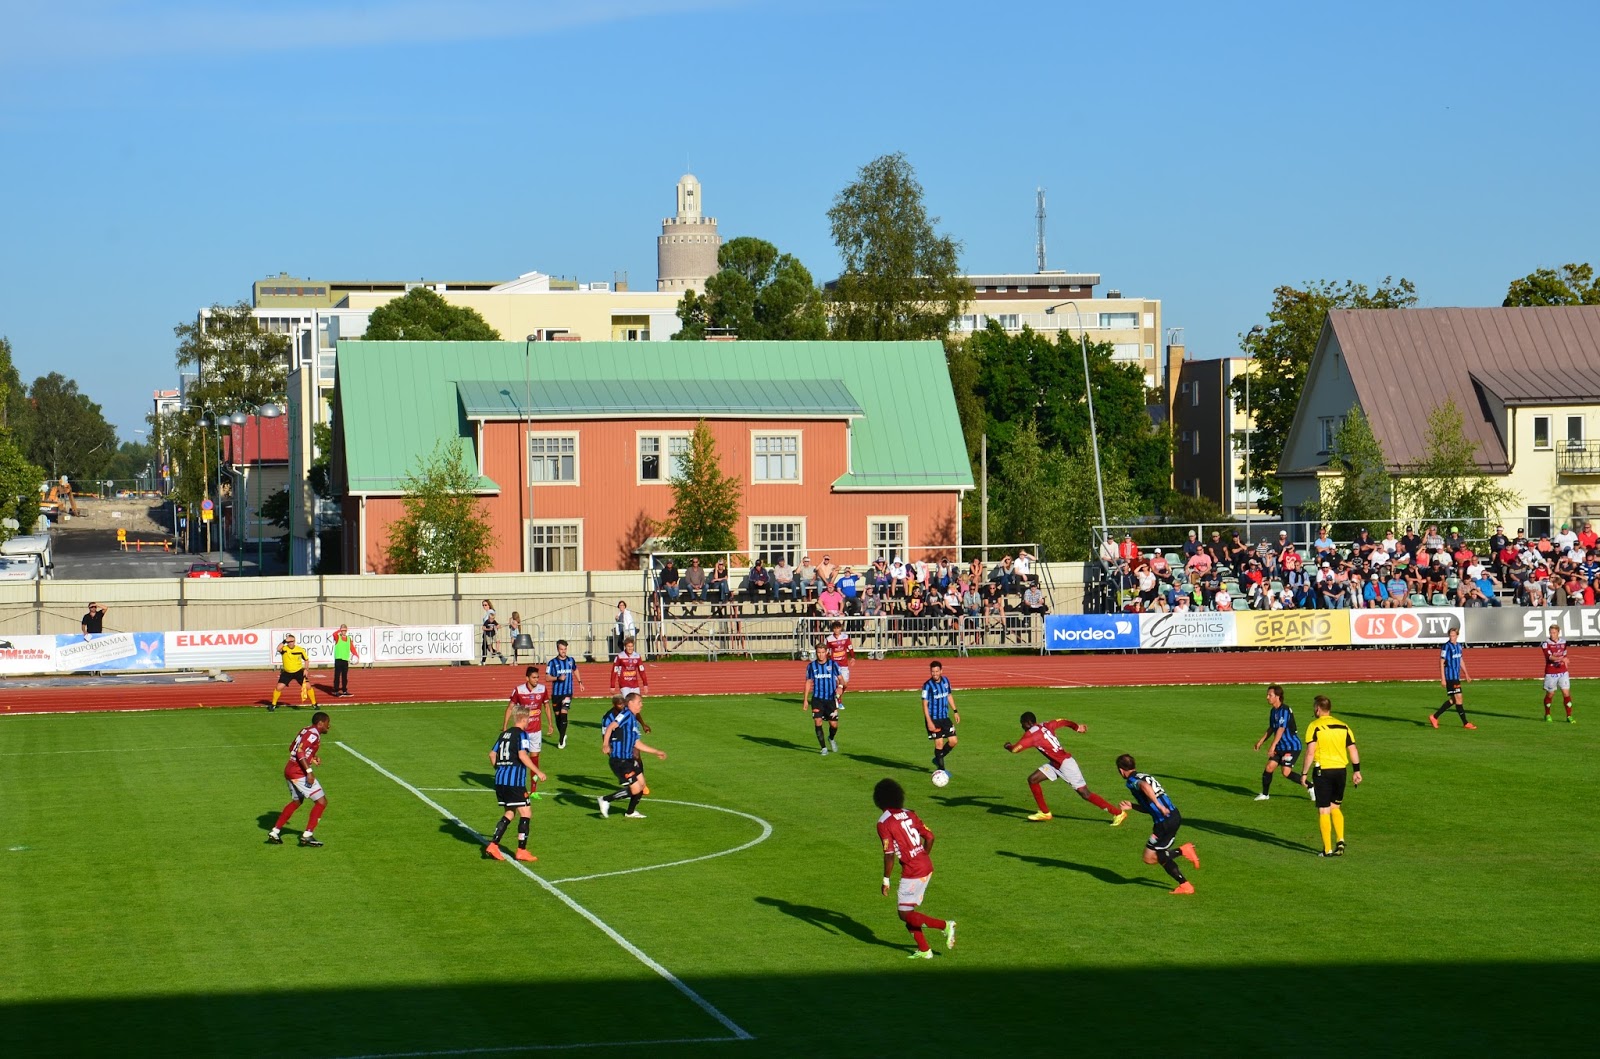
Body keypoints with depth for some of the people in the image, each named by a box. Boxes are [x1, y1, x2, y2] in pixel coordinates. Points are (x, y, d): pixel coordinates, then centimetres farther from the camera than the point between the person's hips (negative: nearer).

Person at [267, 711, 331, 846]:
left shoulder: (306, 730, 14)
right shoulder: (313, 734, -14)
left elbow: (292, 748, 20)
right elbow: (300, 751, -24)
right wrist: (309, 771, -27)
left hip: (290, 770, 10)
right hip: (299, 773, -10)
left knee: (296, 802, 26)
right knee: (321, 802, -4)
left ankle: (274, 832, 25)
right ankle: (307, 835, -6)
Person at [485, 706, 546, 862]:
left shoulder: (504, 734, 15)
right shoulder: (522, 734, -7)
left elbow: (492, 754, 16)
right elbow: (522, 755, -21)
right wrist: (537, 772, -17)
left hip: (500, 779, 8)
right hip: (515, 780, -8)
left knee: (509, 813, 18)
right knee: (525, 813, 0)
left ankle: (493, 844, 8)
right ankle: (521, 851, -2)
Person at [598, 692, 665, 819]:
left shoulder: (634, 720, 16)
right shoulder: (626, 715, -12)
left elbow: (637, 743, 23)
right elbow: (611, 727, -26)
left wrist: (656, 752, 27)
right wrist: (605, 744, -39)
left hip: (629, 759, 10)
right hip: (619, 761, -10)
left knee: (641, 784, 15)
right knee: (635, 789, -8)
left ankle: (630, 812, 31)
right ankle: (606, 800, 2)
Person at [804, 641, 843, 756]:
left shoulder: (833, 664, -1)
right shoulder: (811, 665, 4)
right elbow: (808, 682, 10)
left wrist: (840, 687, -25)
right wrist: (806, 699, 6)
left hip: (831, 699, -1)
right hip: (817, 699, 1)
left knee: (834, 724, 0)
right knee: (818, 722, -12)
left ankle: (831, 738, 34)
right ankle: (824, 748, -1)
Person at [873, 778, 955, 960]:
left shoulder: (884, 823, -13)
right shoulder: (909, 814, 8)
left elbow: (889, 854, -17)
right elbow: (929, 837, 10)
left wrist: (886, 880, -8)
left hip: (912, 872, -8)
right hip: (927, 867, 8)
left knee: (905, 914, 2)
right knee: (908, 911, 16)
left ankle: (945, 925, -6)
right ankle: (924, 950, 15)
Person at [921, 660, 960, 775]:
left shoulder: (945, 680, 3)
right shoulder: (927, 685, -15)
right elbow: (925, 704, -15)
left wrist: (955, 711, 16)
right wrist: (929, 722, -21)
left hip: (945, 717, 6)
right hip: (933, 719, -6)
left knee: (953, 741, 4)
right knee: (939, 743, -5)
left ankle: (938, 759, 25)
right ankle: (941, 768, 9)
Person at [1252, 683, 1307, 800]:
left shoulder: (1284, 710, -21)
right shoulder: (1273, 710, 9)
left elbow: (1281, 729, -27)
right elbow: (1271, 728, 23)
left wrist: (1273, 746, -32)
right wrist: (1261, 741, 23)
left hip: (1292, 747, -9)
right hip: (1280, 747, 9)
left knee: (1286, 772, -16)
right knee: (1269, 767, 2)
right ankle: (1264, 794, 16)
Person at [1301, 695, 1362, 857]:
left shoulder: (1314, 726, -7)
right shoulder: (1343, 726, 7)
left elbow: (1310, 752, -14)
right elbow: (1353, 750, 6)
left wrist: (1305, 773, -8)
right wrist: (1357, 771, 13)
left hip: (1322, 770, -4)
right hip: (1340, 770, 4)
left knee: (1324, 811, 3)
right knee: (1335, 807, 21)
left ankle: (1327, 849, 4)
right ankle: (1340, 841, 7)